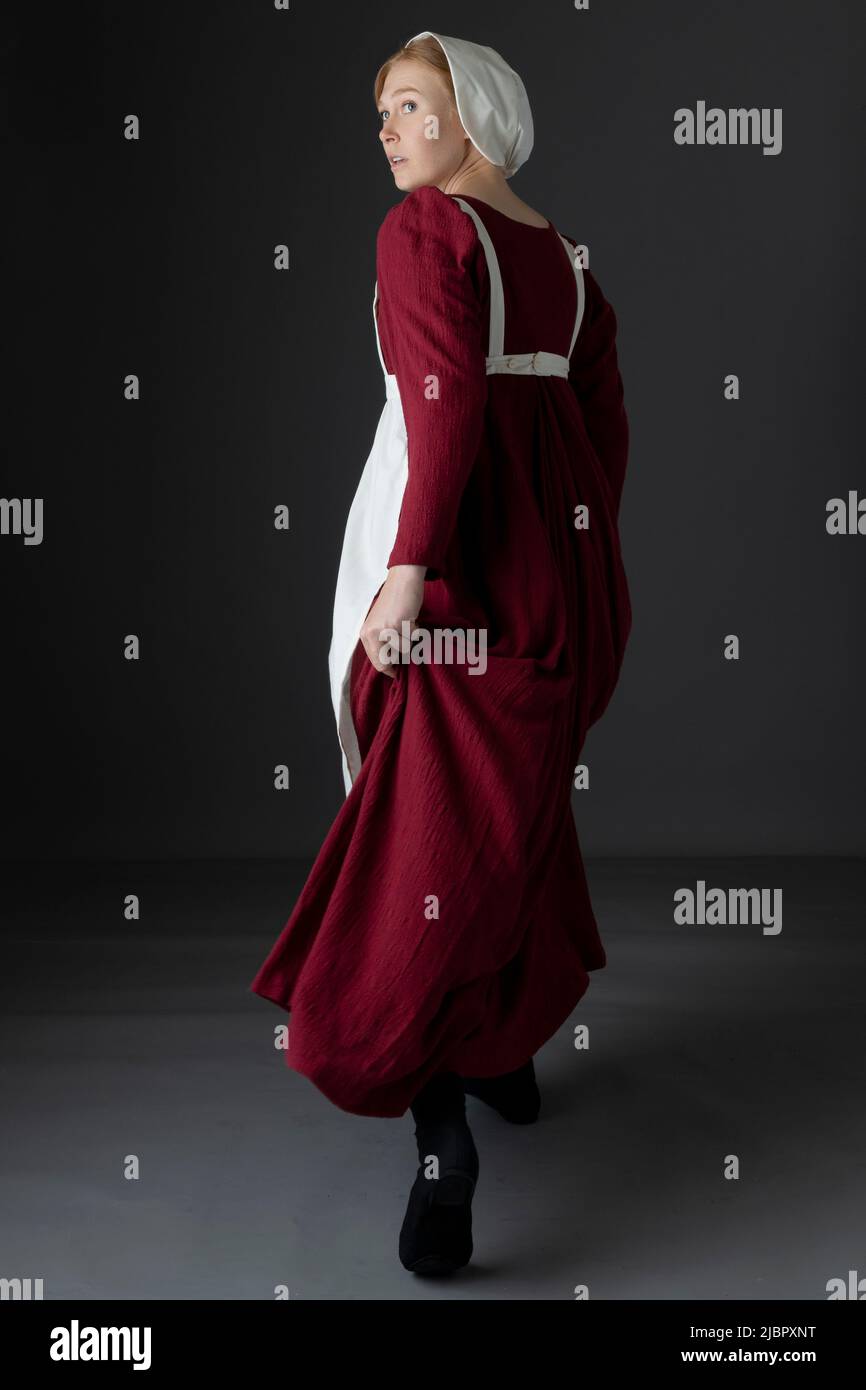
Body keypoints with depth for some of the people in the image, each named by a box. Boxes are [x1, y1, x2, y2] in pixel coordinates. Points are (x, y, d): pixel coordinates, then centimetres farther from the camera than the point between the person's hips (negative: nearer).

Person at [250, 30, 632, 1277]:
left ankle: (443, 1147, -6)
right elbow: (605, 422, 14)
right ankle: (506, 1051, 33)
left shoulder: (425, 227, -6)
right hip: (559, 551, 7)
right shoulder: (565, 254, 14)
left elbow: (446, 401, -19)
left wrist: (409, 568, -22)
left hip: (453, 553, -7)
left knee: (433, 827, -5)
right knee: (522, 806, 18)